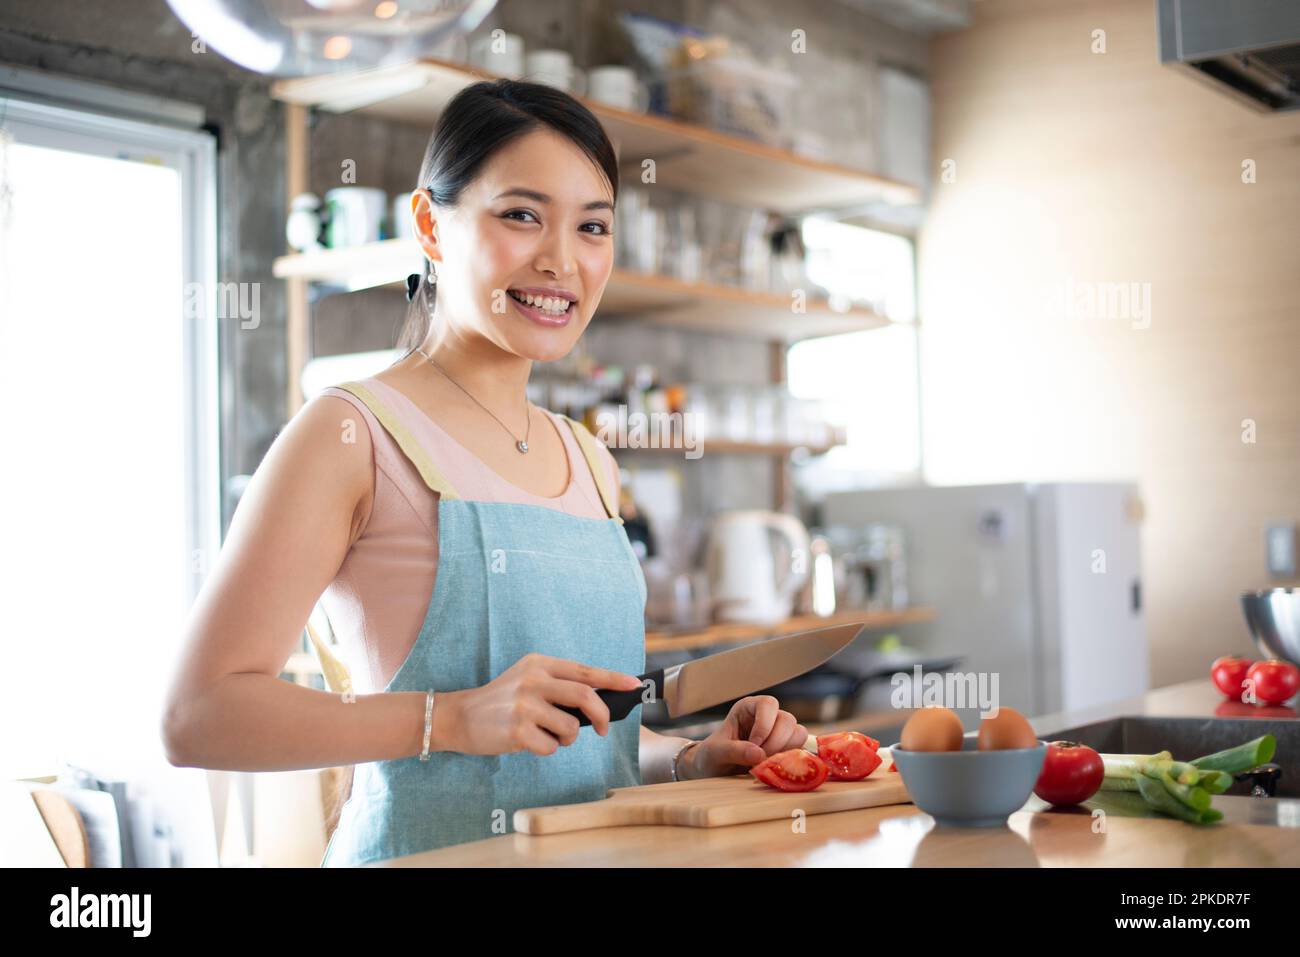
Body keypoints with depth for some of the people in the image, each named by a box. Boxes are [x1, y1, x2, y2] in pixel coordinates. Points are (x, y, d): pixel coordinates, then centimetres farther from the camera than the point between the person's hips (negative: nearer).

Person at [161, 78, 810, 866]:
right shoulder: (352, 433, -4)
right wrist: (451, 717, -19)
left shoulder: (592, 464, 14)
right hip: (428, 853, -5)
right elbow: (198, 718, -11)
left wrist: (695, 760, 5)